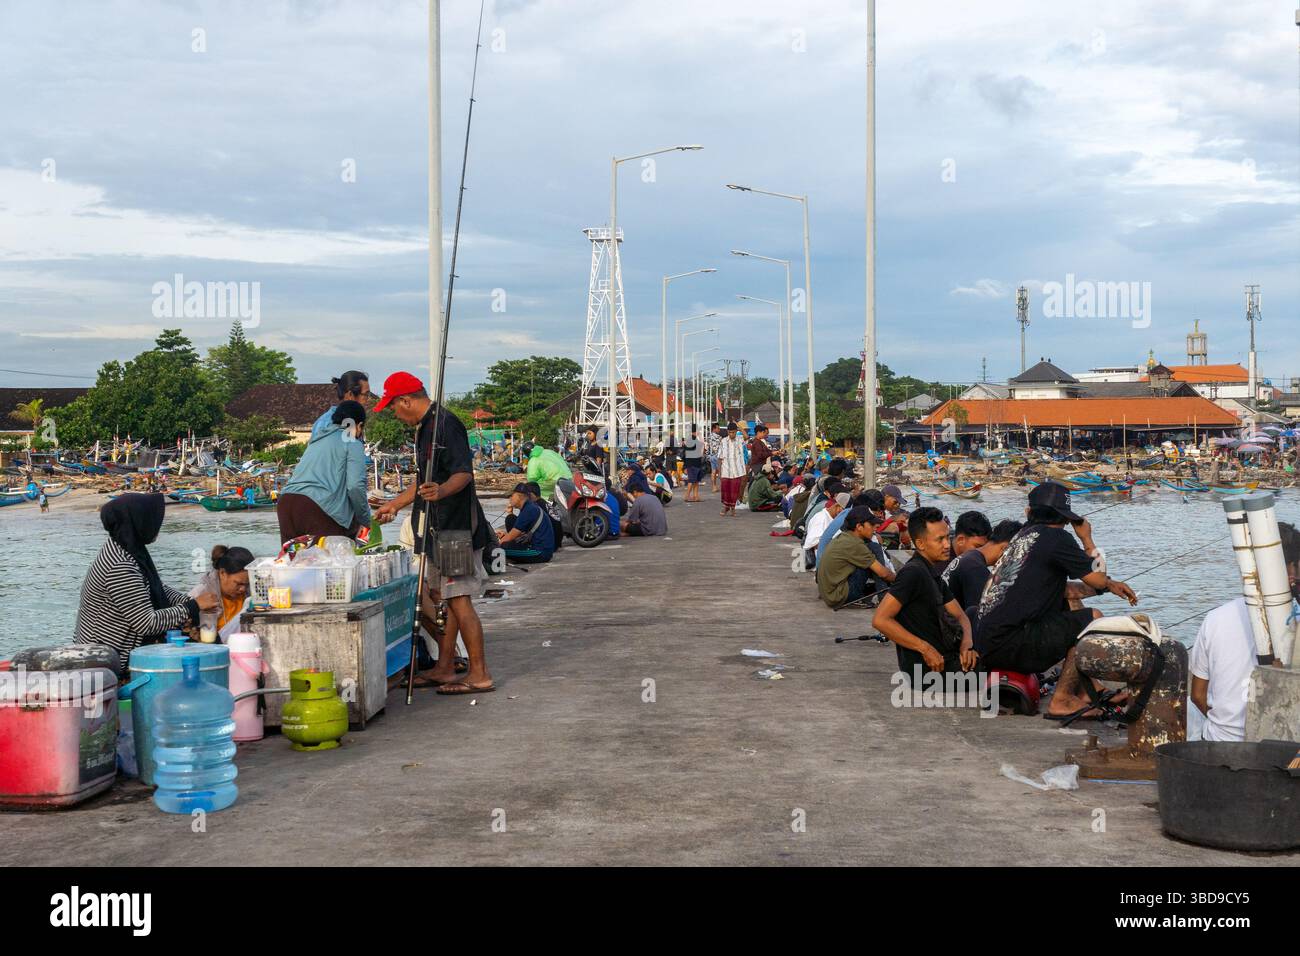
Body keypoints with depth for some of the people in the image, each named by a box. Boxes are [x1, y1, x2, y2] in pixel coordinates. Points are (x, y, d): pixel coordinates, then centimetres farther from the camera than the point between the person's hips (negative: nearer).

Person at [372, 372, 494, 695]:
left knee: (458, 600, -9)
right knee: (441, 598, 13)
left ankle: (479, 675, -6)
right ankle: (444, 668, 20)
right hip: (441, 528, 11)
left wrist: (442, 491, -43)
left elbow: (464, 473, -24)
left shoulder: (445, 425, -14)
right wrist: (394, 505, 37)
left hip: (457, 526, -11)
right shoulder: (426, 427, 19)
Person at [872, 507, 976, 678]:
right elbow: (880, 620, -23)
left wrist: (967, 643, -5)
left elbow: (959, 616, 17)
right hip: (926, 669, -9)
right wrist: (925, 648, -22)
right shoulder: (914, 573, -15)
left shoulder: (933, 574, 15)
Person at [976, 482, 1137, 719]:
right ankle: (1061, 701, 0)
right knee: (1092, 619, -1)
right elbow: (1099, 579, -1)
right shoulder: (1055, 537, -7)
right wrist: (1087, 539, 14)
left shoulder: (1023, 536, 19)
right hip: (1008, 644, -9)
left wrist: (1109, 584, 27)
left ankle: (1085, 691, 26)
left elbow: (1058, 590, 29)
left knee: (1072, 606, 25)